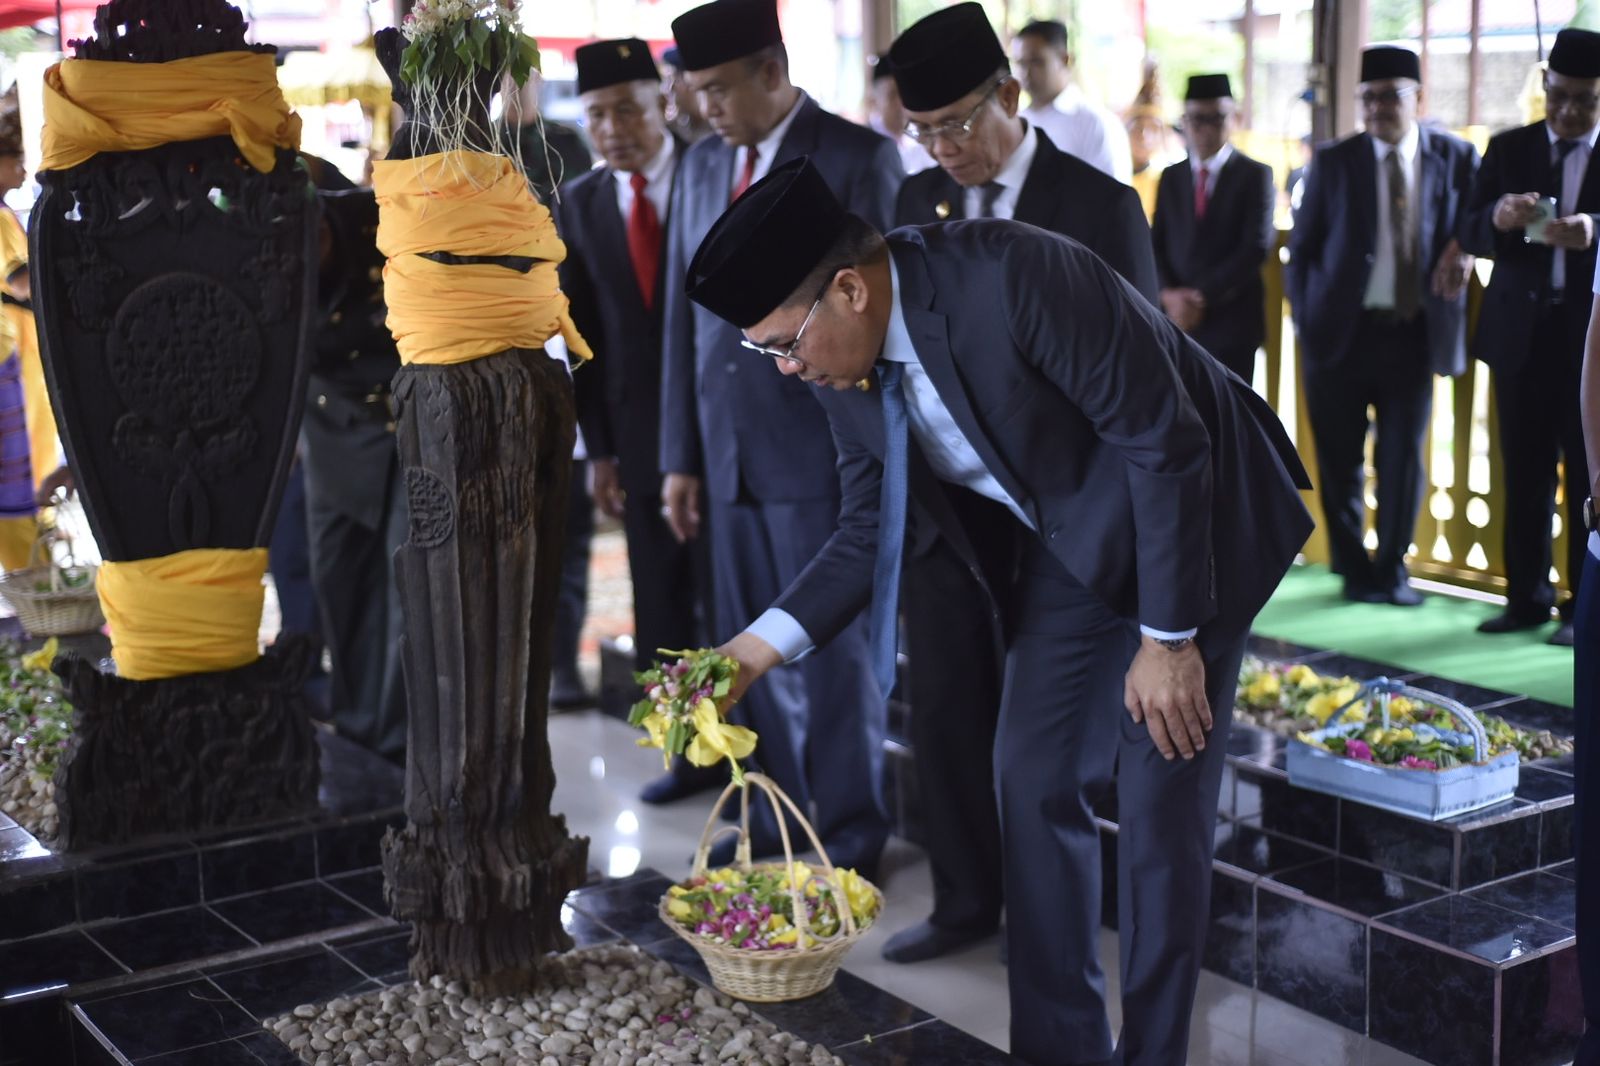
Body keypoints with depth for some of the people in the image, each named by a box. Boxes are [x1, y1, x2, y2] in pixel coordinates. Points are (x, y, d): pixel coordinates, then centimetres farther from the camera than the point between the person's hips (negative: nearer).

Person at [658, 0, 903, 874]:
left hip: (819, 448, -5)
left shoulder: (858, 158, -6)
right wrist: (680, 455, 9)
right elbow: (681, 316, 12)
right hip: (728, 450, 5)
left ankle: (848, 829, 18)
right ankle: (774, 812, 25)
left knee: (833, 647, 4)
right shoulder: (702, 165, 11)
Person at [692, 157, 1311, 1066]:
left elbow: (1164, 440, -25)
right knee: (1034, 782, 7)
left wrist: (1168, 641, -22)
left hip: (1189, 517, -7)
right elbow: (872, 528, 3)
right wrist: (766, 642, -10)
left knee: (1160, 797, -4)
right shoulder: (846, 370, -9)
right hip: (1065, 543, 7)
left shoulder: (1015, 276, -32)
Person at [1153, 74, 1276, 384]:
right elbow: (1156, 244, 10)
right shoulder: (1171, 176, 14)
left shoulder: (1255, 175, 2)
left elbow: (1257, 247, -8)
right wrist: (1170, 295, -9)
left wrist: (1203, 297, -13)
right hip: (1177, 318, 3)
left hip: (1231, 321, -3)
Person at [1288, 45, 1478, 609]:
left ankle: (1392, 570, 20)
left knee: (1403, 456, 4)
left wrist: (1463, 250, -8)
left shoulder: (1455, 158, 3)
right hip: (1342, 330, 0)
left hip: (1414, 333, 0)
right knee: (1339, 460, 5)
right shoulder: (1333, 162, 1)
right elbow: (1301, 250, 5)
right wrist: (1307, 323, -2)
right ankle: (1355, 571, 21)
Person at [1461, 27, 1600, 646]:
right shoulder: (1508, 149, 8)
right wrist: (1499, 218, -20)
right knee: (1524, 474, 6)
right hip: (1522, 333, 2)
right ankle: (1527, 599, 15)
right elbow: (1470, 234, 1)